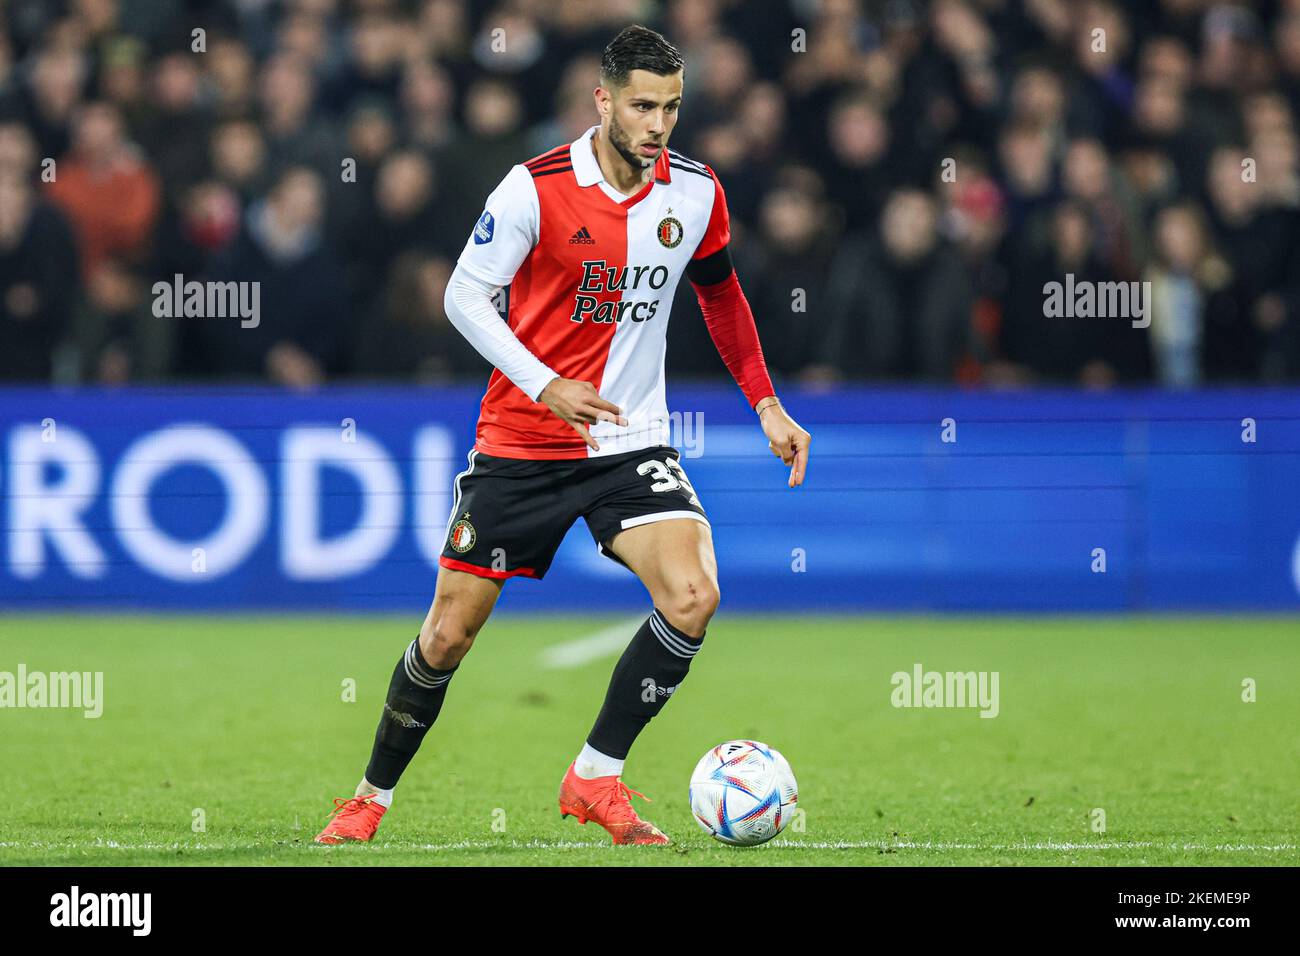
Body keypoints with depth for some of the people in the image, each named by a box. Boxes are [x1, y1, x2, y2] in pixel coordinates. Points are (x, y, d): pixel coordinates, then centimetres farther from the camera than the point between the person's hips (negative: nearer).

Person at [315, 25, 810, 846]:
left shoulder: (697, 193, -1)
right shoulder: (536, 188, -14)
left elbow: (721, 293, 17)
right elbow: (464, 296, -10)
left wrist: (767, 405, 13)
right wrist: (544, 385, -23)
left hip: (631, 441, 3)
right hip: (521, 443, -2)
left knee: (693, 596, -21)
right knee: (452, 630, 0)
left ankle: (595, 780, -6)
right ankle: (373, 796, 23)